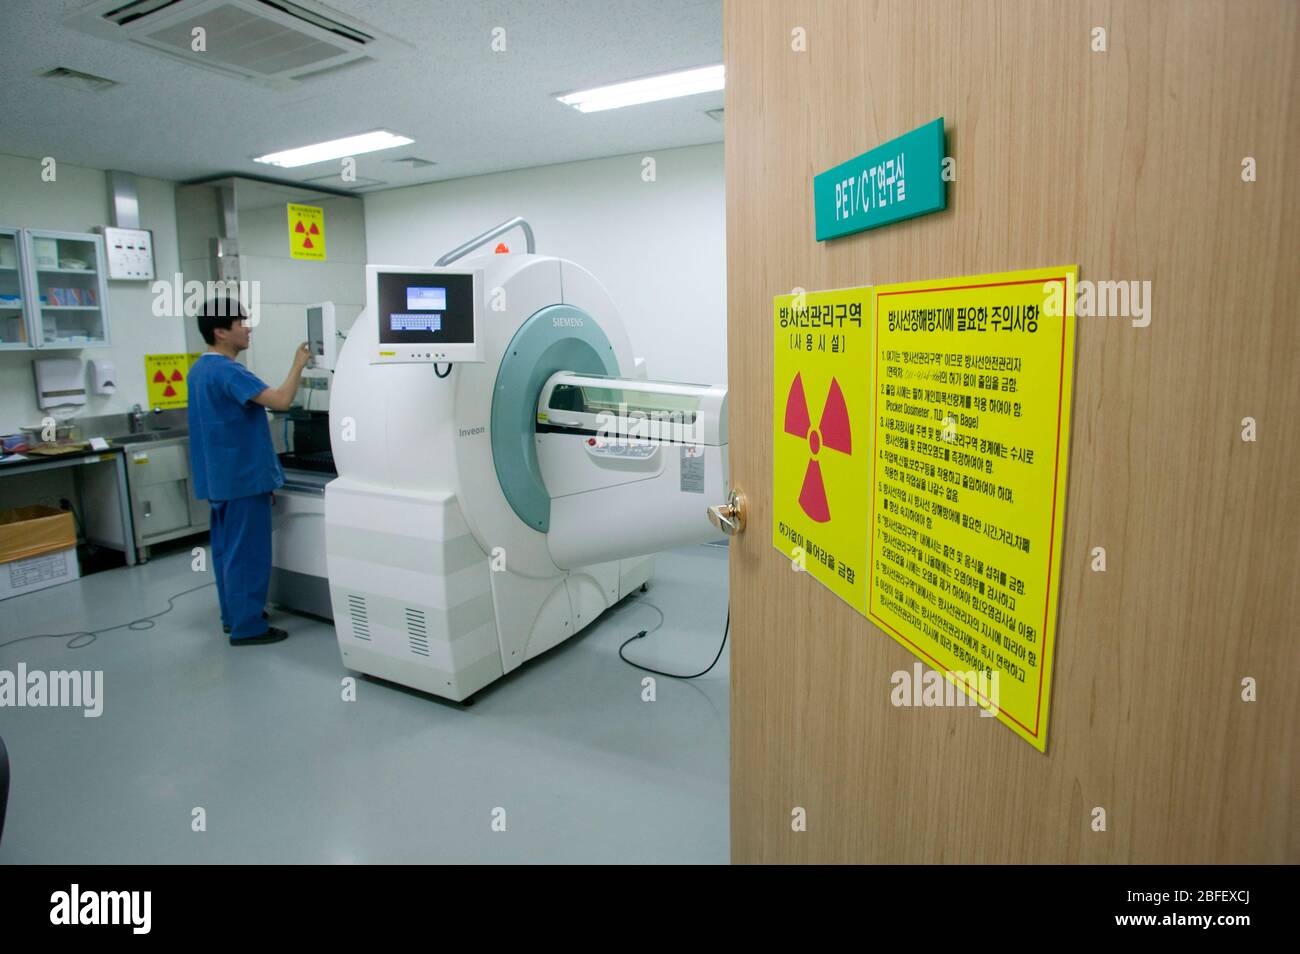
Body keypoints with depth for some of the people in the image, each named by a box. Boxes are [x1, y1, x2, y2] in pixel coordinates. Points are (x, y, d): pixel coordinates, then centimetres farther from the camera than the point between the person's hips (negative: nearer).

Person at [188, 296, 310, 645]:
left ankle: (233, 615, 26)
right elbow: (281, 401, -28)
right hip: (243, 477, -10)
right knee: (247, 552, -3)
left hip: (219, 477, 10)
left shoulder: (200, 368, 12)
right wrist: (298, 364, -14)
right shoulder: (228, 372, -20)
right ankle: (247, 627, 4)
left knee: (226, 548, 16)